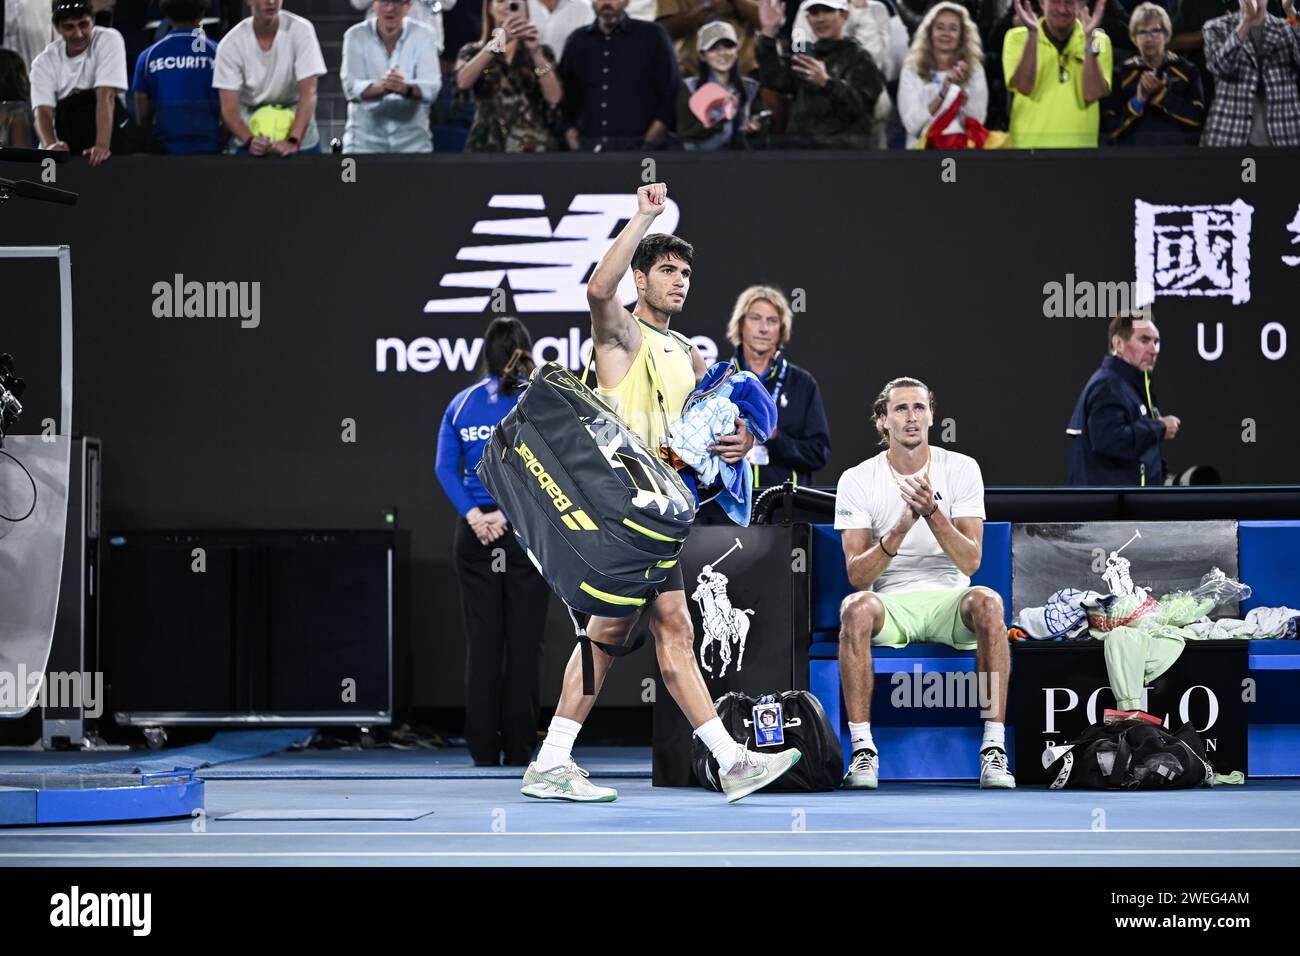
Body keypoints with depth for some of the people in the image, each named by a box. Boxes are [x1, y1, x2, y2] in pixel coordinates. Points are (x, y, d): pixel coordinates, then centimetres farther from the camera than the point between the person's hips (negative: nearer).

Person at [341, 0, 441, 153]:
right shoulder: (356, 36, -4)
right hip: (365, 136, 0)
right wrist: (381, 87, -39)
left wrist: (405, 88, -40)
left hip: (412, 138, 0)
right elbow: (351, 87, -17)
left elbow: (431, 87, -17)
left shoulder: (424, 35, -3)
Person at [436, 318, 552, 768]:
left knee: (481, 642, 5)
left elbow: (445, 468, -3)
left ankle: (483, 751, 4)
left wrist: (474, 516, -10)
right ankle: (518, 752, 1)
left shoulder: (462, 403, 6)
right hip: (528, 529, -3)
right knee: (524, 642, 1)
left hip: (475, 532, 3)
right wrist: (508, 513, -15)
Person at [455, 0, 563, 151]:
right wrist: (499, 40, -18)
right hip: (487, 147, 0)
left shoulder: (541, 52, 12)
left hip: (534, 146, 0)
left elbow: (554, 98, -4)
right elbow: (463, 82, -11)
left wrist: (536, 52, -14)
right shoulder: (473, 52, 11)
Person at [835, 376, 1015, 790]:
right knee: (855, 608, -34)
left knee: (987, 602, -33)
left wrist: (932, 512, -23)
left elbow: (970, 561, -7)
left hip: (949, 602, 0)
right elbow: (857, 574, -8)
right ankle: (862, 748, -29)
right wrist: (901, 527, -24)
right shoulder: (857, 480, 0)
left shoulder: (962, 469, 1)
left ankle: (994, 748, -30)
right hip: (889, 603, 0)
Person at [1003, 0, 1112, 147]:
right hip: (1029, 144, -1)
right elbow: (1024, 87, -14)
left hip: (1079, 146, 1)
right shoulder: (1018, 38, 0)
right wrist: (1032, 32, -20)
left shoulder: (1098, 41, 3)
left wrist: (1090, 38, -17)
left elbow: (1093, 94, -11)